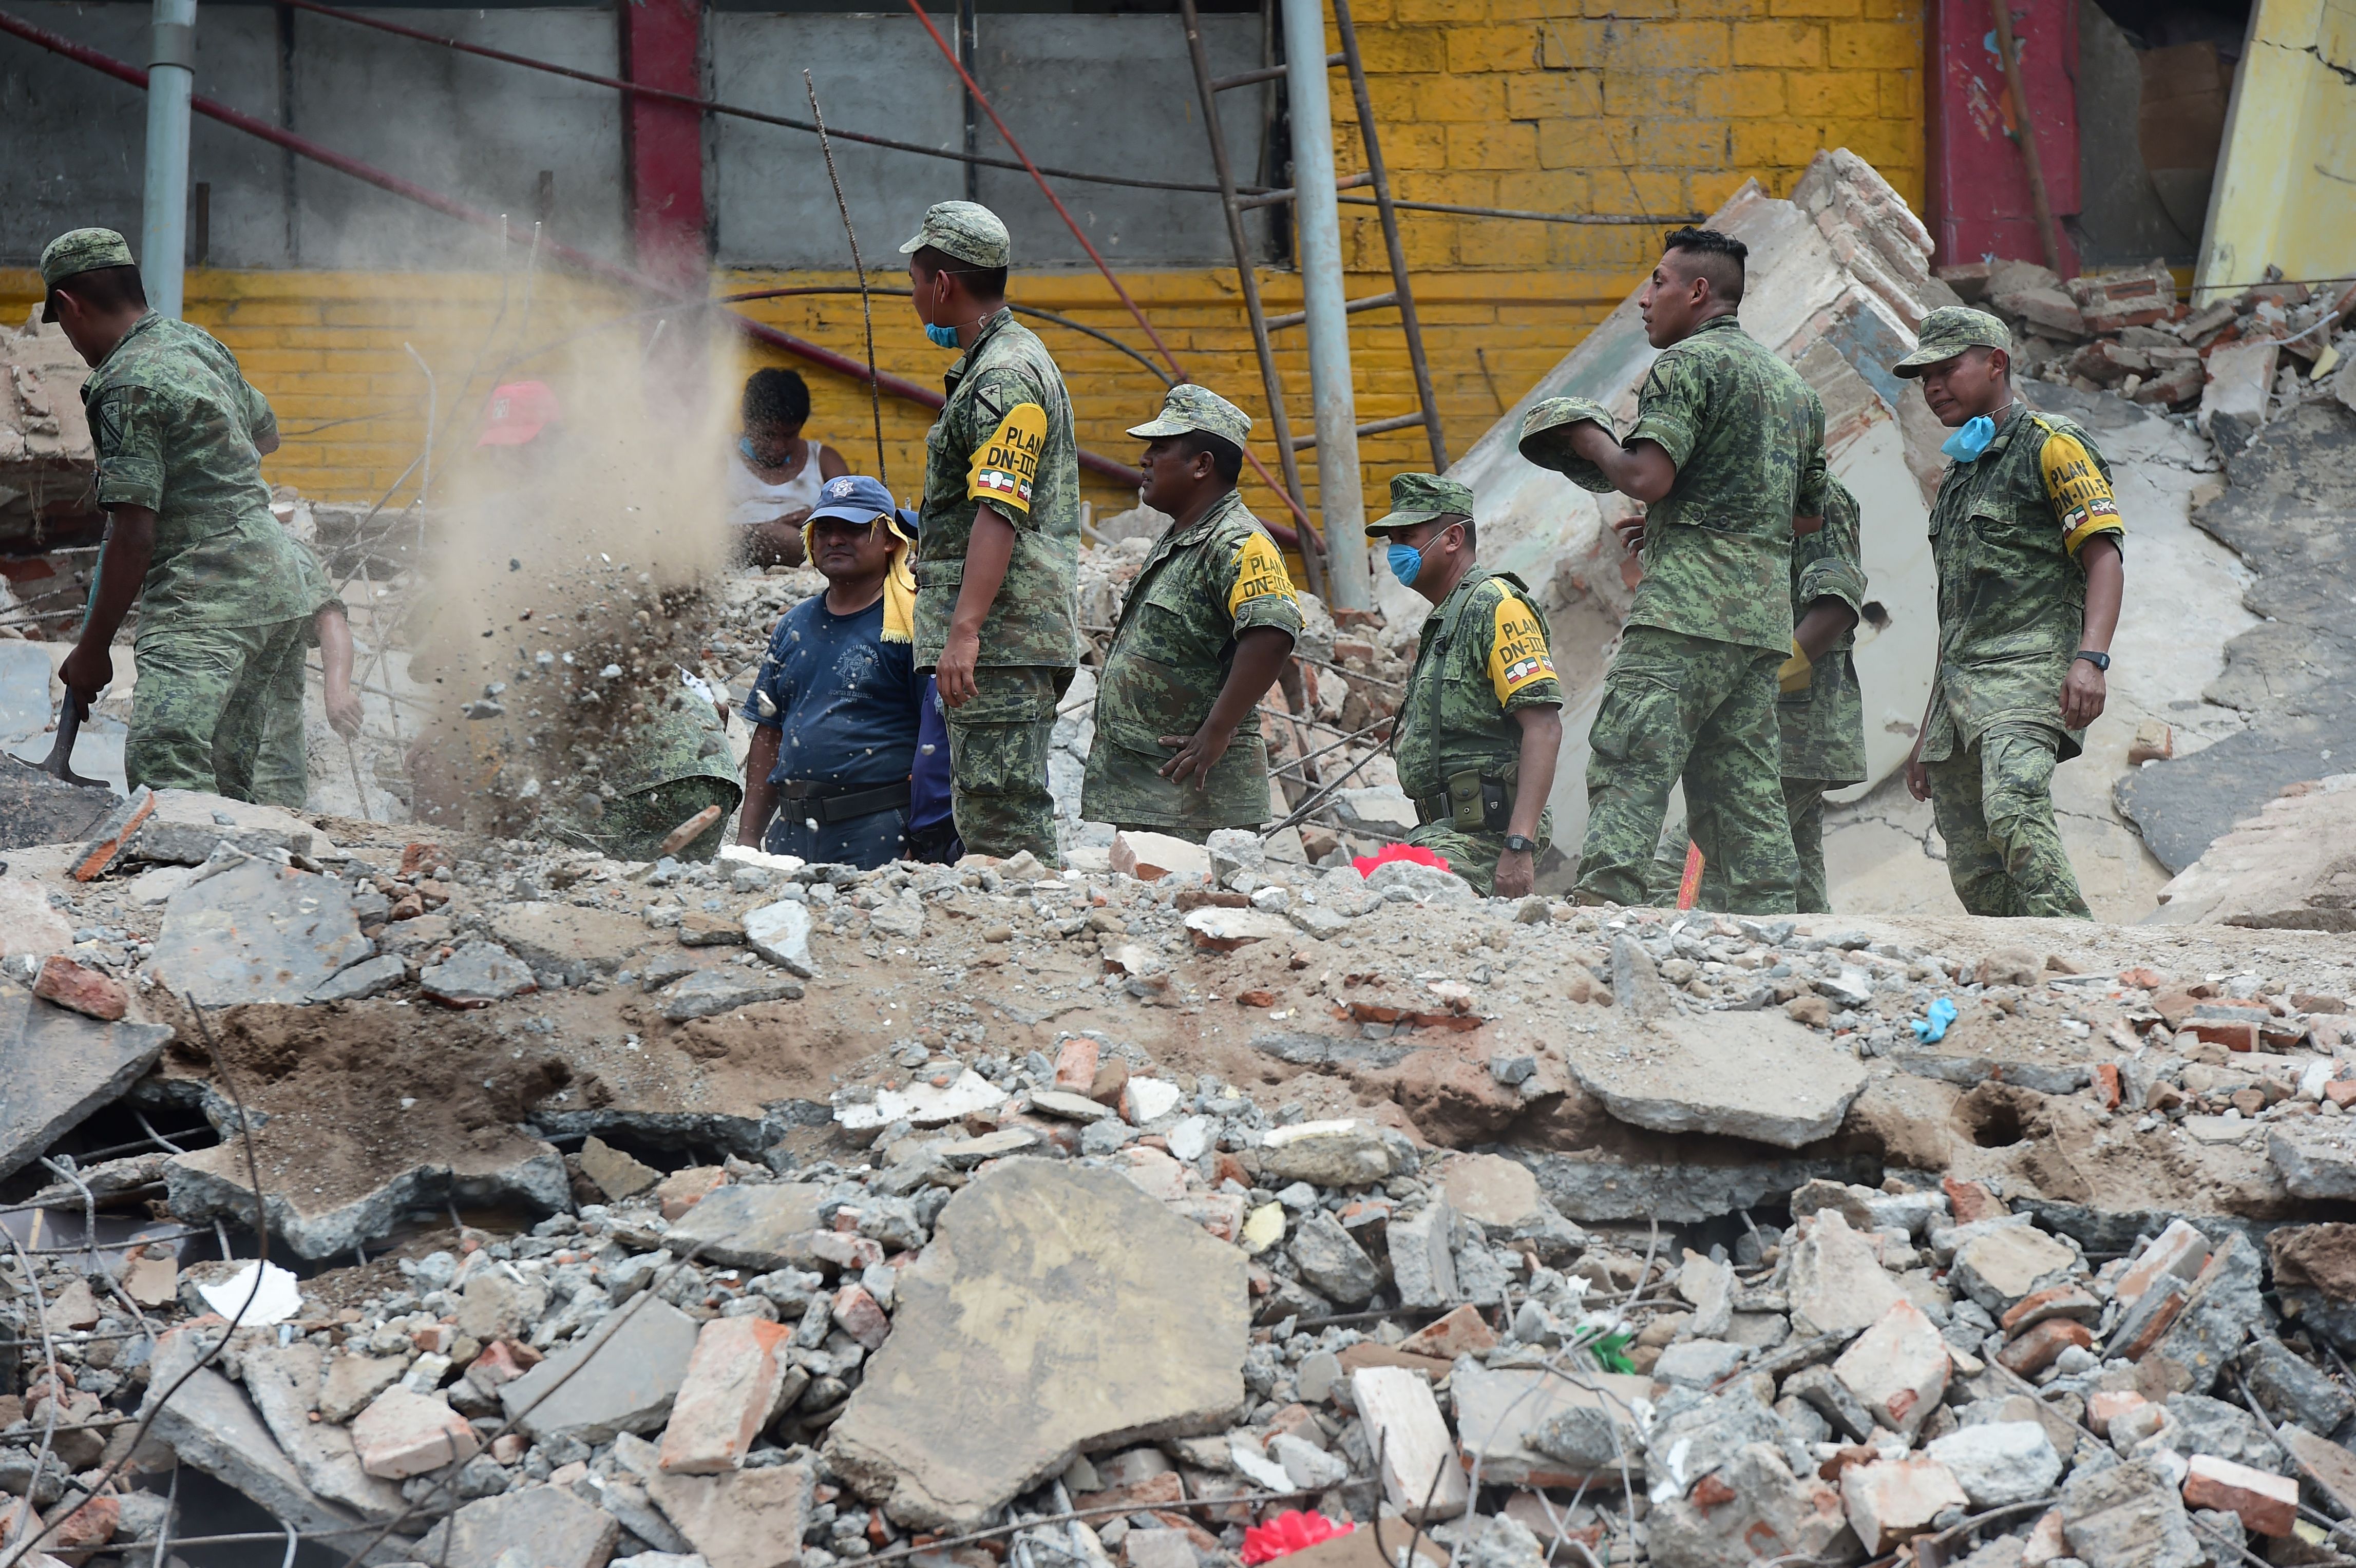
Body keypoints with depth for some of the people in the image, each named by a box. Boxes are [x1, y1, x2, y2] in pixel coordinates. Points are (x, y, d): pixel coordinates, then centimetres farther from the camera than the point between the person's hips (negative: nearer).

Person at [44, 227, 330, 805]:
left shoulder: (125, 385, -11)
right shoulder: (198, 341, 15)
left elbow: (134, 535, -15)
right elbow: (265, 435, 34)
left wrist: (93, 648, -7)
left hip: (209, 596, -10)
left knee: (165, 773, -23)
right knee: (265, 790, 10)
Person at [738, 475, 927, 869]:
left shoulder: (911, 621, -2)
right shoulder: (794, 625, 18)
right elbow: (769, 734, 21)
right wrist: (747, 839, 14)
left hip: (878, 835, -6)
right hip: (792, 833, 6)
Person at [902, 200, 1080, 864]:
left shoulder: (1006, 377, -13)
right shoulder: (991, 365, 22)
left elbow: (1000, 512, -22)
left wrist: (965, 630, -28)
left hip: (1002, 634, -11)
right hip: (1005, 637, 11)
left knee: (1004, 817, -13)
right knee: (985, 813, 11)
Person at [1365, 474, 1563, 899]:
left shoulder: (1495, 604, -6)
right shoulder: (1440, 622, 26)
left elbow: (1544, 728, -16)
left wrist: (1519, 846, -23)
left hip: (1482, 832, -10)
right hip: (1440, 832, 10)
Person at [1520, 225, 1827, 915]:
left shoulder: (1688, 363, -4)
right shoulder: (1792, 381, 23)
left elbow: (1646, 477, -16)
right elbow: (1808, 513, 27)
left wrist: (1590, 439, 3)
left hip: (1688, 606, -8)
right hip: (1765, 614, 8)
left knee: (1628, 768, -12)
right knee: (1745, 789, 7)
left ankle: (1603, 908, -22)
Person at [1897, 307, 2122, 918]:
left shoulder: (2052, 445, 1)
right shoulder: (1959, 476, 26)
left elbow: (2105, 557, -10)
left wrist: (2091, 658, -26)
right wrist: (1929, 731, 25)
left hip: (2031, 669, -9)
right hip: (1959, 686, 9)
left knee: (2013, 811, -31)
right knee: (1975, 875, -1)